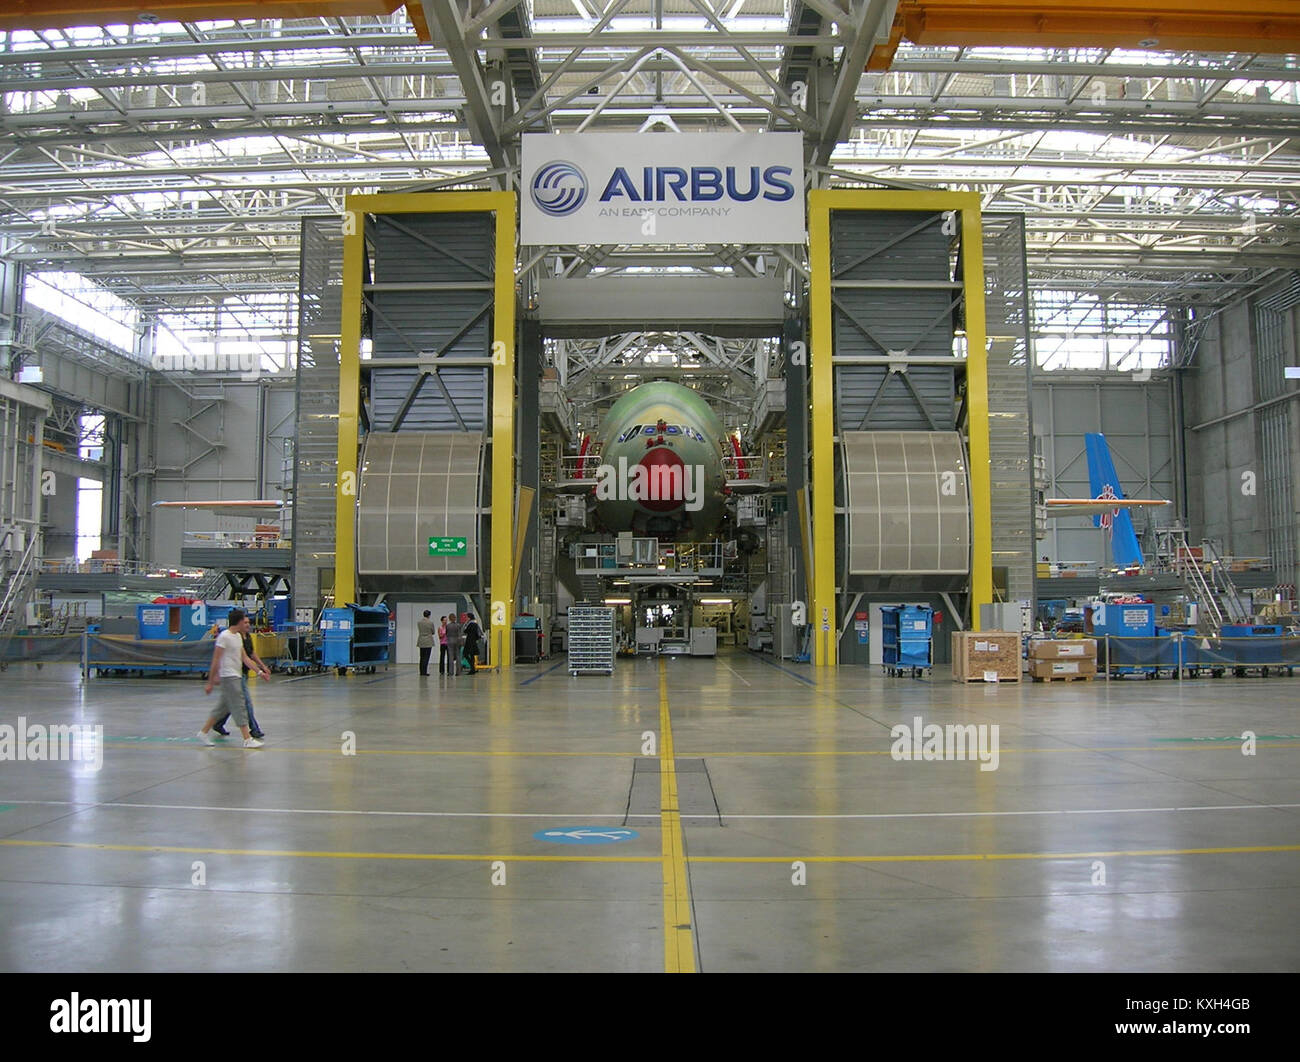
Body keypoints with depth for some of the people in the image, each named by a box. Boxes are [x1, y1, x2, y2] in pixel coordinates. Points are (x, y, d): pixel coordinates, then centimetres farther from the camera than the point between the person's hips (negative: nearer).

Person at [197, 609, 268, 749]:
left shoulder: (238, 636, 13)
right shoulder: (224, 636, -15)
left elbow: (245, 658, 15)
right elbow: (215, 661, -15)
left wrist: (260, 671, 11)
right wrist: (210, 682, -15)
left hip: (235, 676, 9)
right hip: (228, 676, -9)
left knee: (223, 706, 15)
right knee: (239, 707, -8)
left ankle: (204, 732, 25)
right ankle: (248, 739, -6)